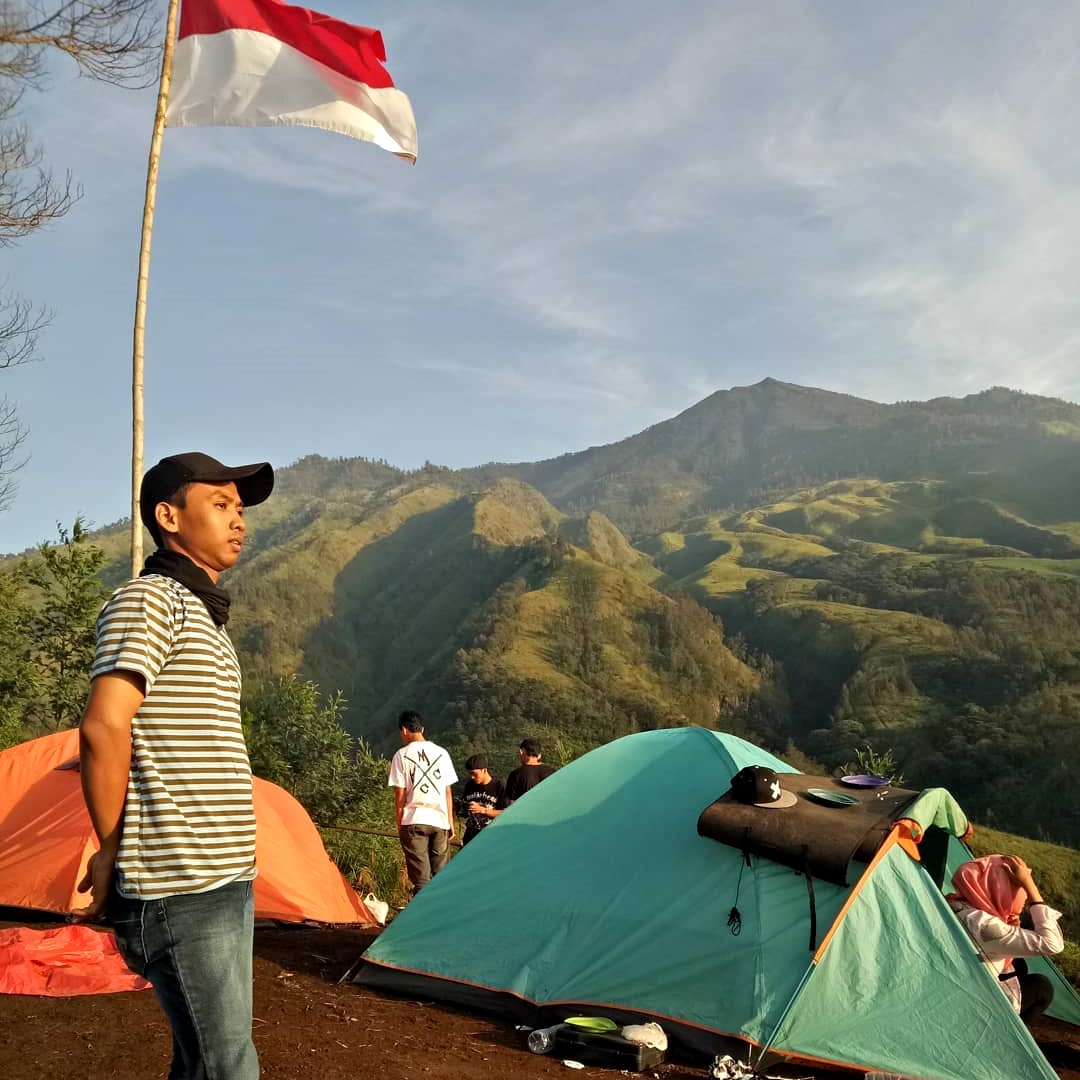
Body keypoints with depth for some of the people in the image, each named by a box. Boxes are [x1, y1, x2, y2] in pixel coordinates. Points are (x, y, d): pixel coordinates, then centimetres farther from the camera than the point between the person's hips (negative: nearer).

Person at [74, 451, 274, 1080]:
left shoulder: (203, 615, 19)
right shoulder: (149, 600, -11)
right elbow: (105, 729, -21)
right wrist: (112, 852, -11)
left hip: (226, 878, 9)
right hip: (183, 886, -9)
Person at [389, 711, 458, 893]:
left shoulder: (402, 755, -3)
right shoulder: (441, 753, 6)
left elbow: (400, 794, -3)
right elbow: (448, 792, 8)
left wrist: (399, 823, 7)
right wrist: (450, 822, 15)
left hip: (413, 820, -3)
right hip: (440, 819, 3)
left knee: (420, 877, -1)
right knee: (441, 874, 13)